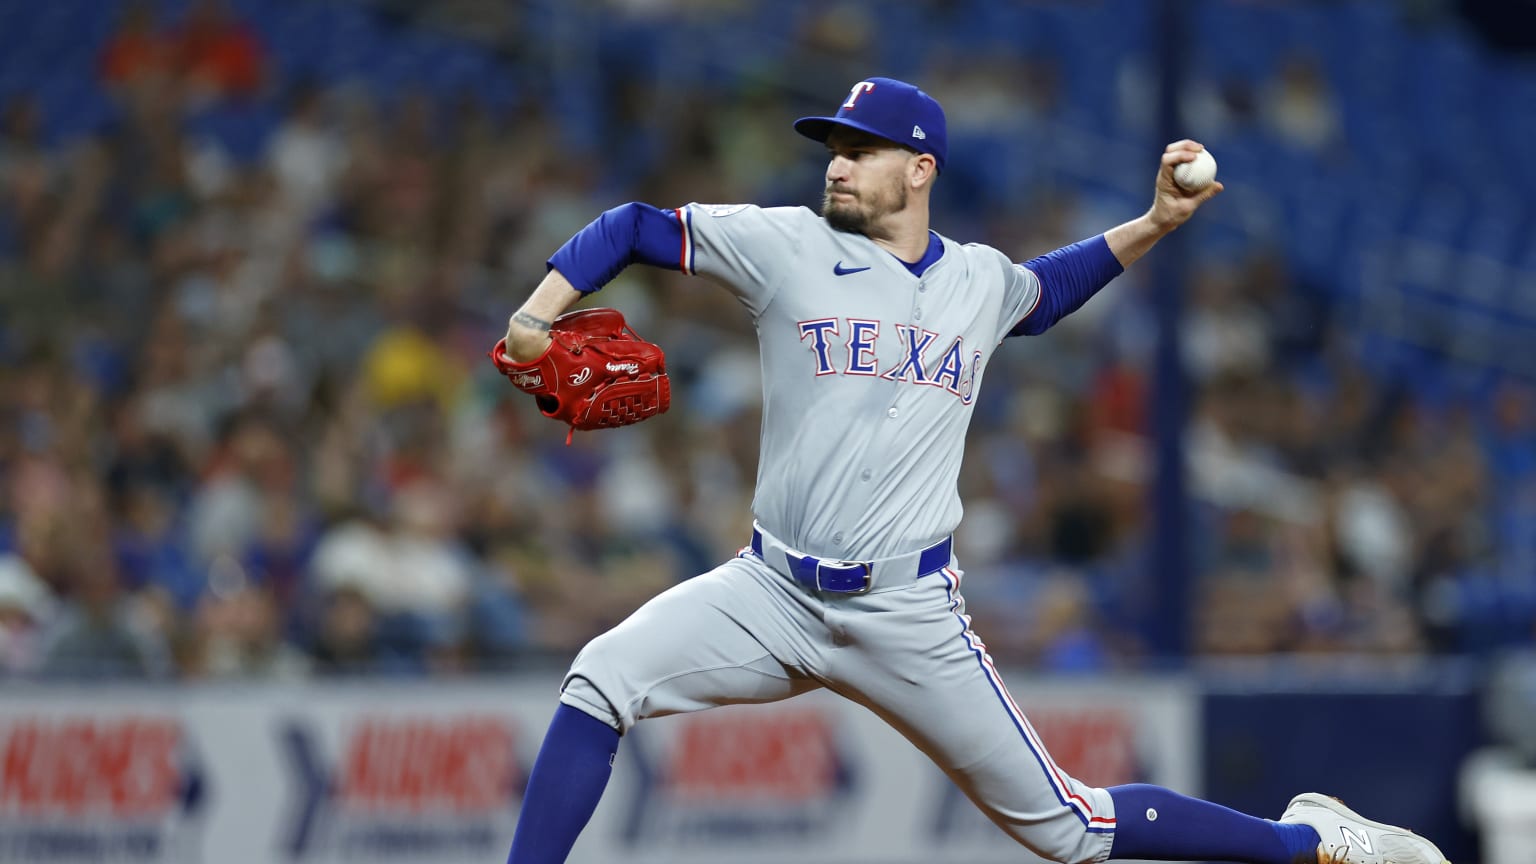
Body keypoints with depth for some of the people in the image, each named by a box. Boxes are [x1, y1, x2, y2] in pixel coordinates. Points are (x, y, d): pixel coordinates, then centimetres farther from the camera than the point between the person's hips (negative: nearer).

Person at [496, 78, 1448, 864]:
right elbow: (635, 228, 3)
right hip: (773, 592, 0)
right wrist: (537, 316, -13)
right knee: (603, 678, -22)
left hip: (910, 615, 0)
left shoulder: (981, 280, 8)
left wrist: (1154, 224, 22)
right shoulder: (787, 245, 0)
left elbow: (1041, 290, 33)